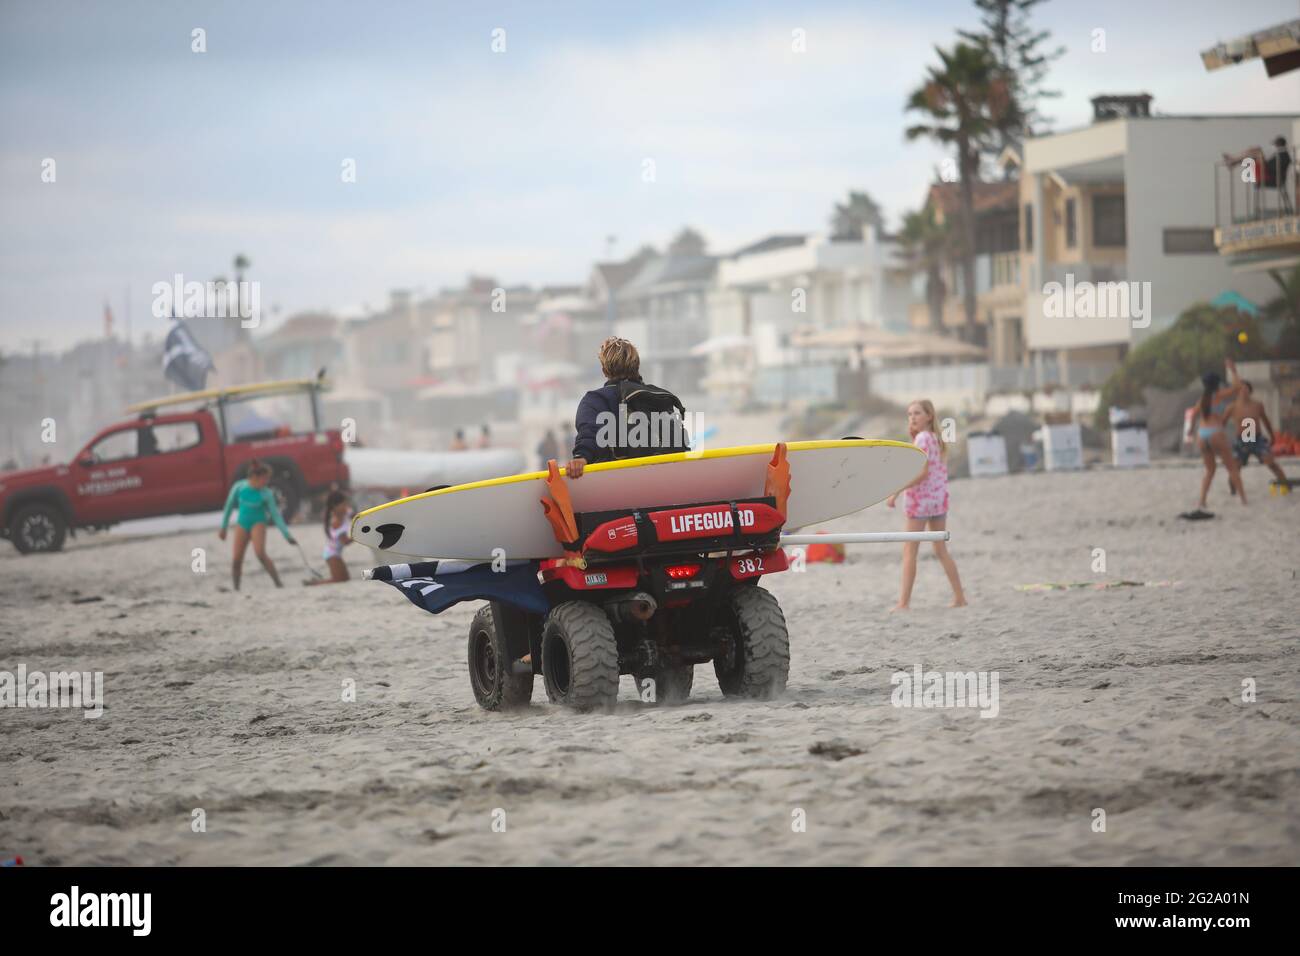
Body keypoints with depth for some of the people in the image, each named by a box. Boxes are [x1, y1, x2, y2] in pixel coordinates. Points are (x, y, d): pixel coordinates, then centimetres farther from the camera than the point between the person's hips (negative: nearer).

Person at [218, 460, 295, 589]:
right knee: (236, 560, -2)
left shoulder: (266, 494, -15)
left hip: (258, 523, -3)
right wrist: (223, 528, 8)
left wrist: (287, 535, -16)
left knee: (260, 553, -25)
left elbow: (275, 514, -11)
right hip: (242, 524, 3)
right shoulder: (239, 487, -11)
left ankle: (278, 583, -21)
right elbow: (229, 506, 2)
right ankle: (236, 589, 13)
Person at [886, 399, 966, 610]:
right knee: (941, 550, 14)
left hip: (920, 499, -9)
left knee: (909, 551, -5)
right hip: (939, 498, 9)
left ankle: (904, 602, -8)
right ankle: (959, 597, 13)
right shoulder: (936, 438, 13)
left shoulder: (922, 438, -13)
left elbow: (922, 472, -21)